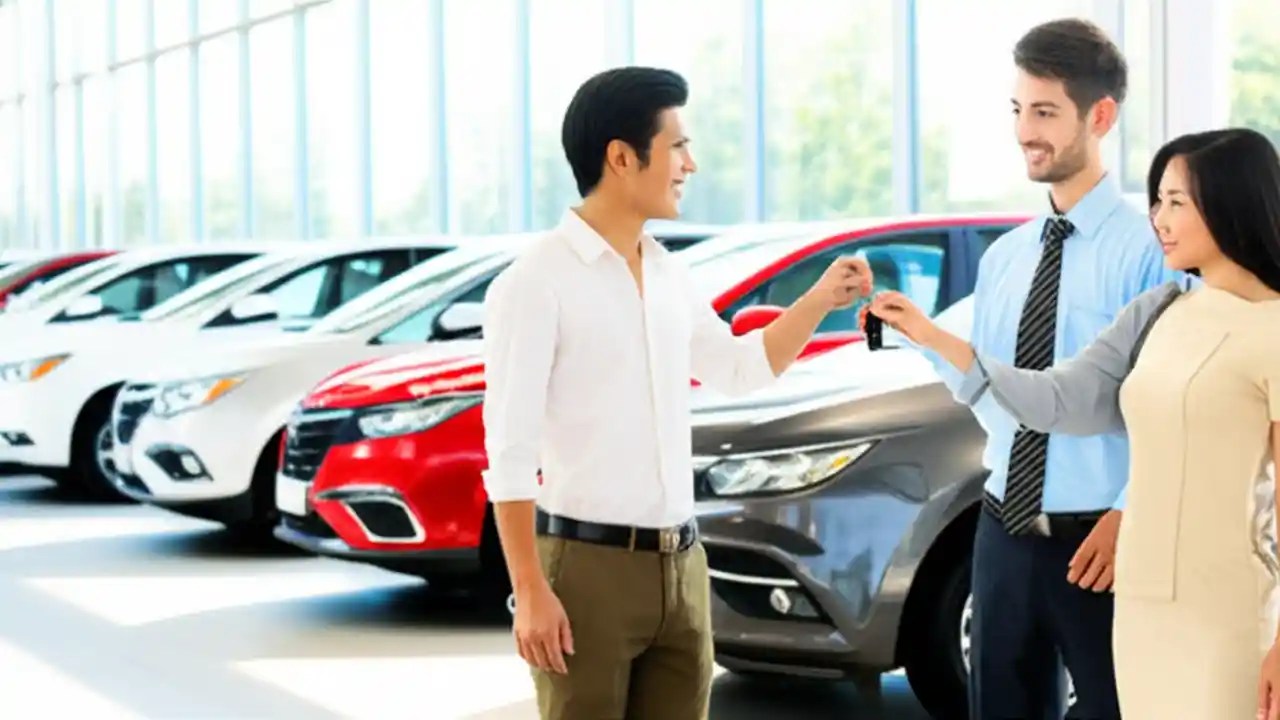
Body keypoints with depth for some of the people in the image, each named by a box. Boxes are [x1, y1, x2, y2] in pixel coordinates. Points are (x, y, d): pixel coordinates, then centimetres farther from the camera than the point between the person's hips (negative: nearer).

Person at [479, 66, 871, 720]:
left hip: (680, 566, 7)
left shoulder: (670, 275, 11)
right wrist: (530, 591, -19)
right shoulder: (537, 281, -11)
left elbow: (739, 369, 27)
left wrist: (820, 299, 14)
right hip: (588, 566, -7)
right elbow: (510, 450, -14)